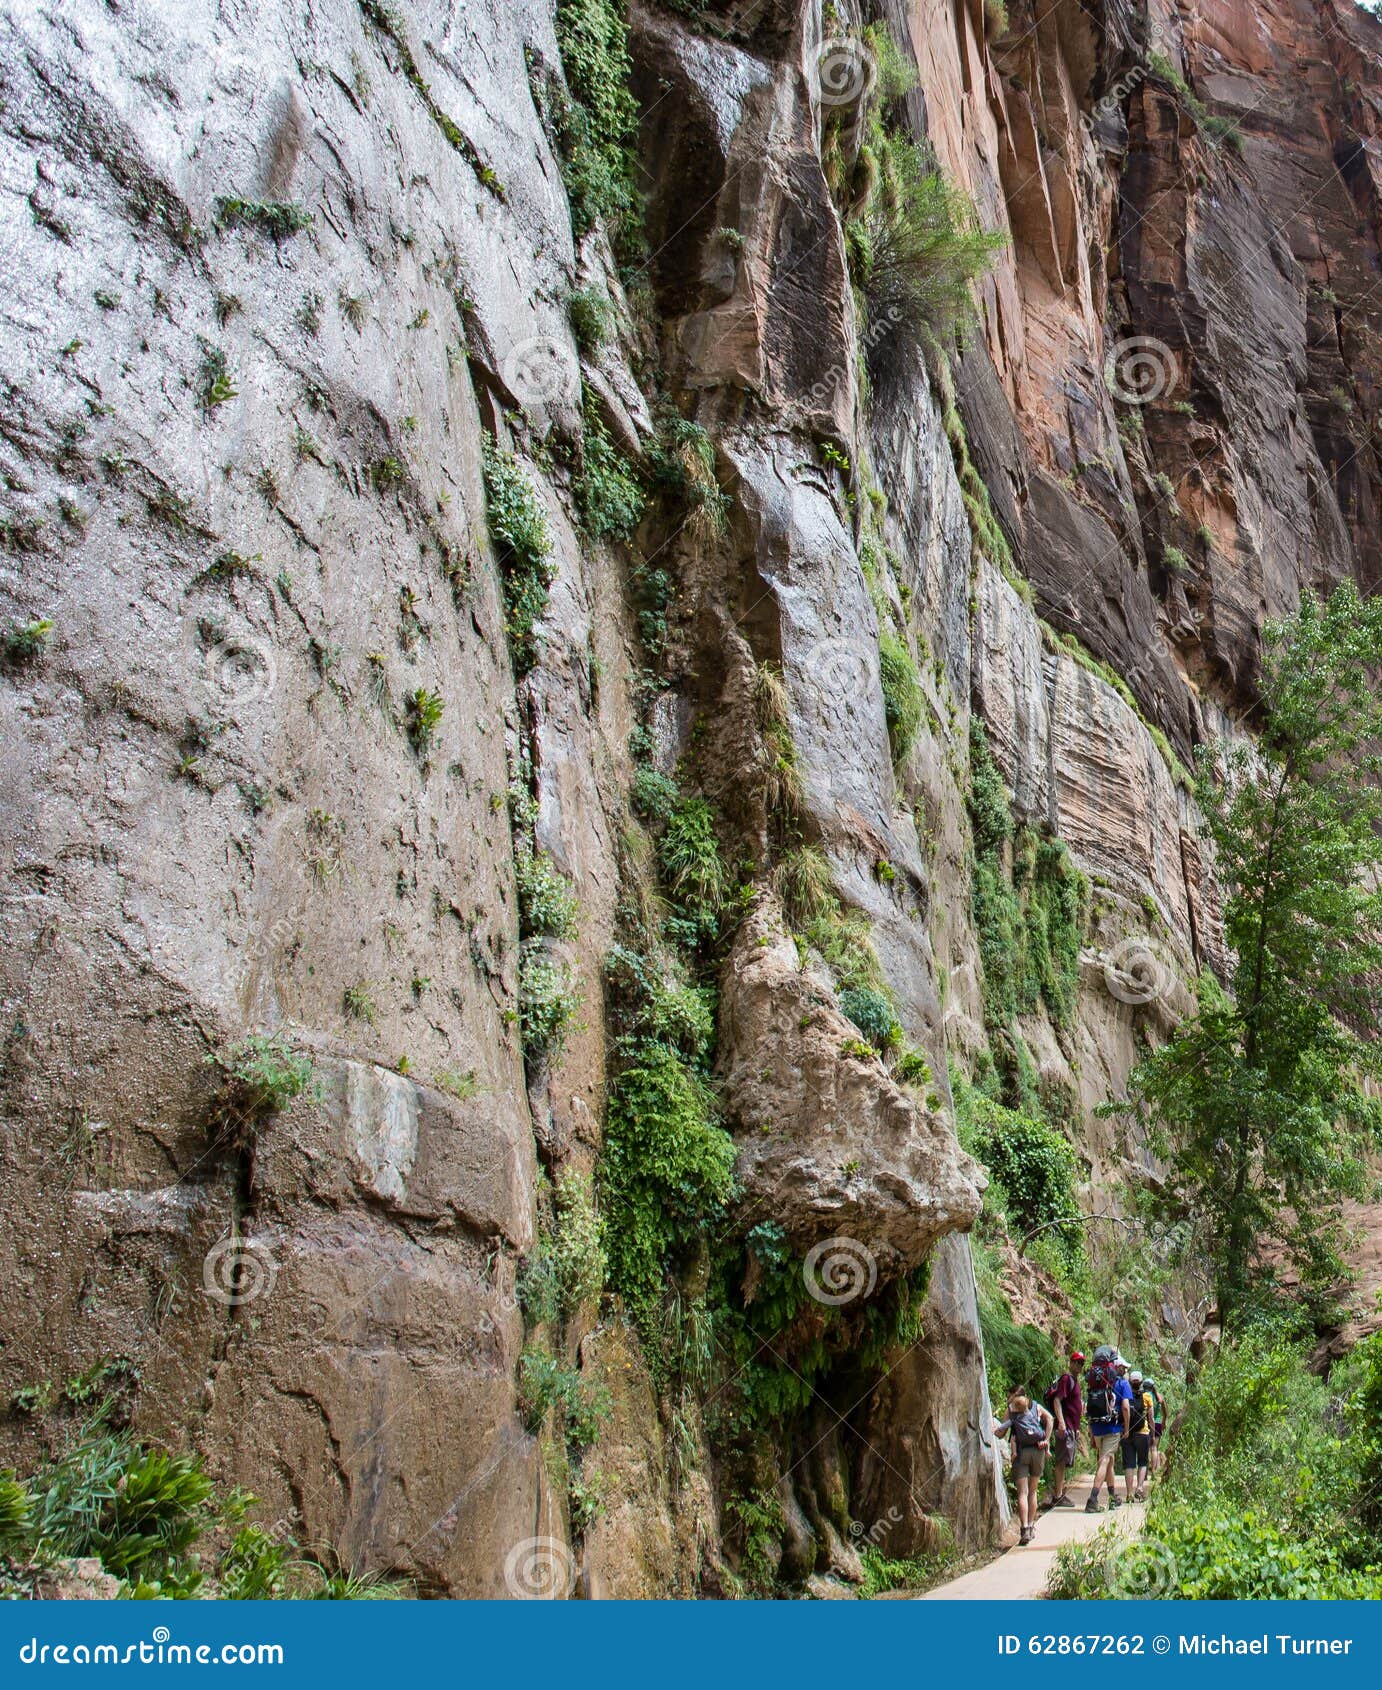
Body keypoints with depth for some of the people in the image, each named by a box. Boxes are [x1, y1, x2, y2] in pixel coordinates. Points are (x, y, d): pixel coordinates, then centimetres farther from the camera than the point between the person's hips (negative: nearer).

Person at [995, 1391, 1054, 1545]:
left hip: (1021, 1451, -2)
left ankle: (1025, 1530, -12)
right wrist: (1046, 1440, -2)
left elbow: (1002, 1432, -5)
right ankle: (1031, 1527, 20)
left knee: (1022, 1493, -1)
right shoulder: (1037, 1407, 13)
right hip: (1038, 1451, 2)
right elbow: (1049, 1419, -1)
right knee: (1032, 1491, 17)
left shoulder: (1011, 1409, 7)